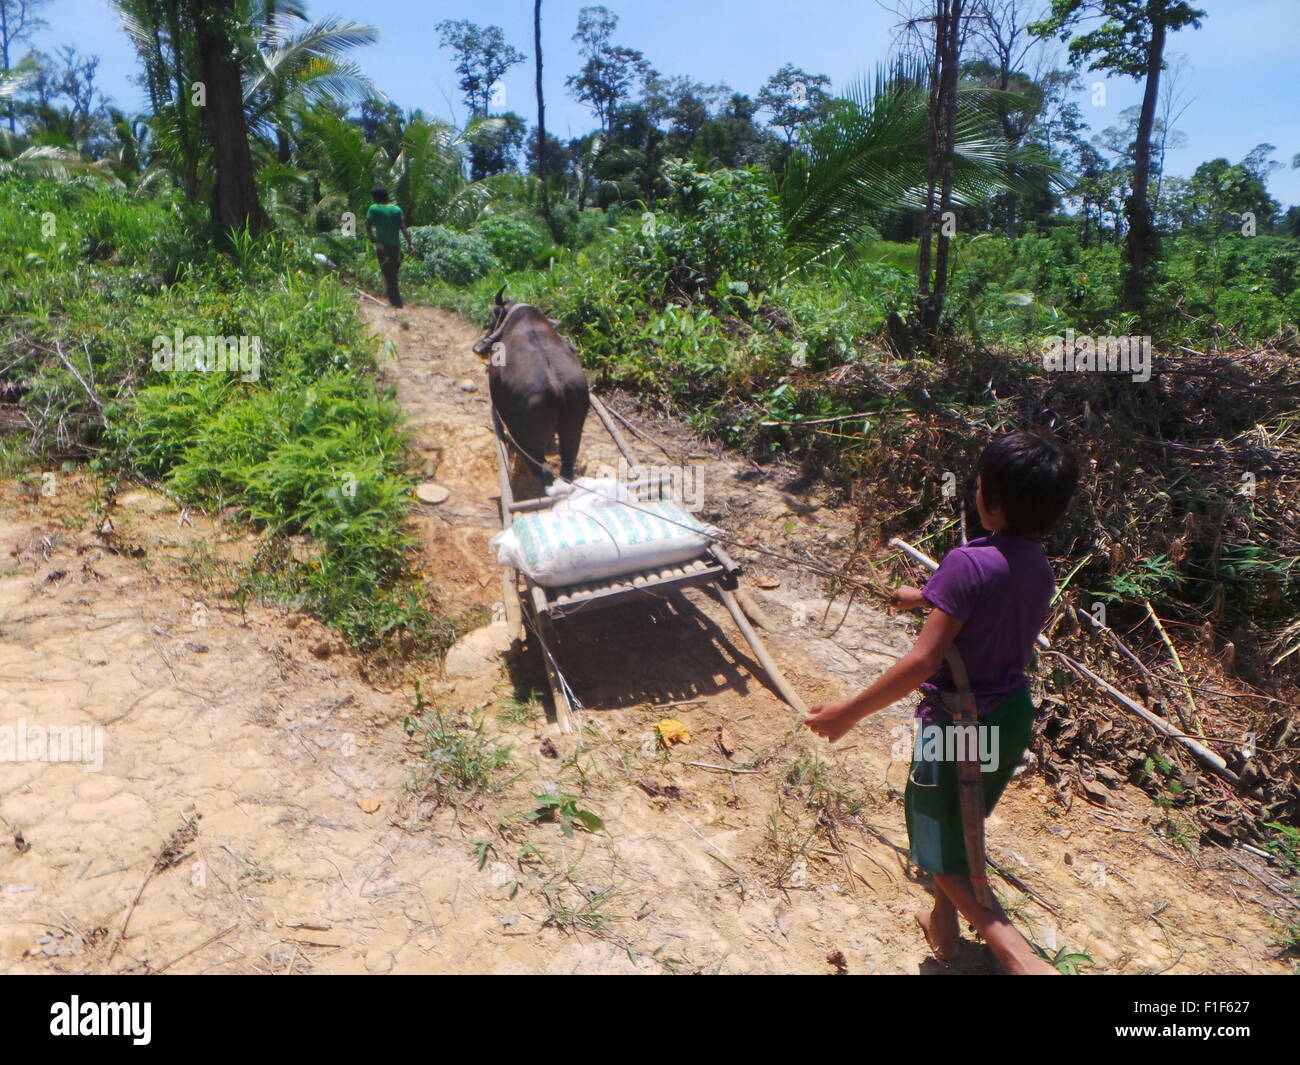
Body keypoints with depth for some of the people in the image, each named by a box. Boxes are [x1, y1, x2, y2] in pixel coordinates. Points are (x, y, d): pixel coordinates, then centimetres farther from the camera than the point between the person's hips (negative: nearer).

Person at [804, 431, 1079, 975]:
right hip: (1013, 717, 8)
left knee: (941, 850, 12)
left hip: (959, 725, -8)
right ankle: (944, 924, 46)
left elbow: (922, 663, -29)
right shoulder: (1040, 569, -2)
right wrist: (928, 599, 29)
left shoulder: (969, 563, -26)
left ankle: (1020, 956, 3)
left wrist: (848, 712, -22)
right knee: (963, 824, 28)